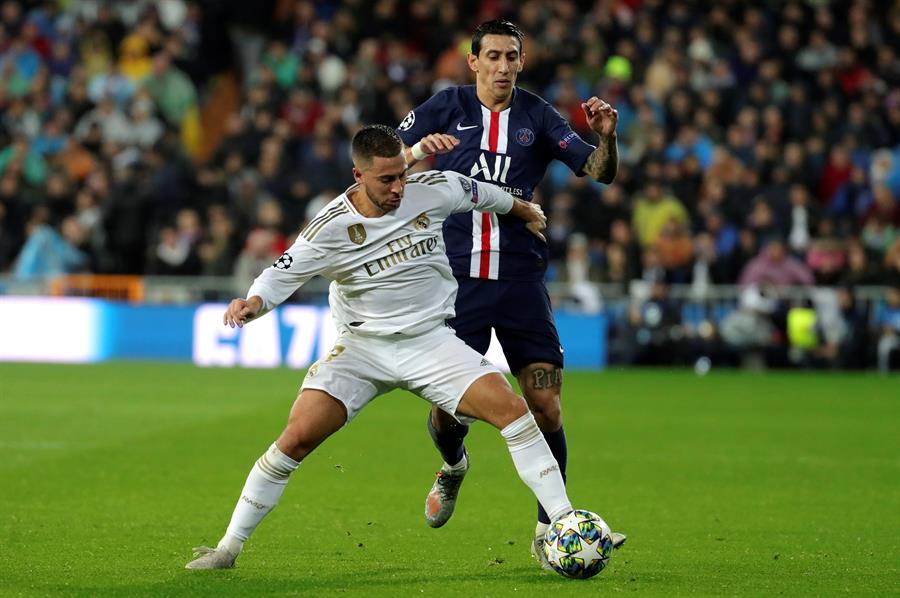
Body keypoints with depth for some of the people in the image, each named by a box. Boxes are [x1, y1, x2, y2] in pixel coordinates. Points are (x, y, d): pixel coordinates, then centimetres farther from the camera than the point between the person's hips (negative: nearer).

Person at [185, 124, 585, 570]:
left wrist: (523, 211, 30)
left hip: (430, 341, 2)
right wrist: (254, 302, -37)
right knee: (298, 437, -17)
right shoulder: (331, 227, -18)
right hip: (362, 345, -2)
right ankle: (228, 547, -3)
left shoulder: (433, 190, -10)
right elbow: (283, 274, -14)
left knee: (514, 409, -15)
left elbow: (479, 193, 11)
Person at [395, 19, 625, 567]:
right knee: (447, 410, 0)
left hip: (521, 280, 0)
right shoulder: (445, 109, 3)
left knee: (546, 407, -8)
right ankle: (453, 467, 37)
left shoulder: (537, 117, 4)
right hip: (456, 278, 0)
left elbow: (601, 172, -1)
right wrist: (419, 151, -19)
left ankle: (550, 530, 4)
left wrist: (607, 137, -22)